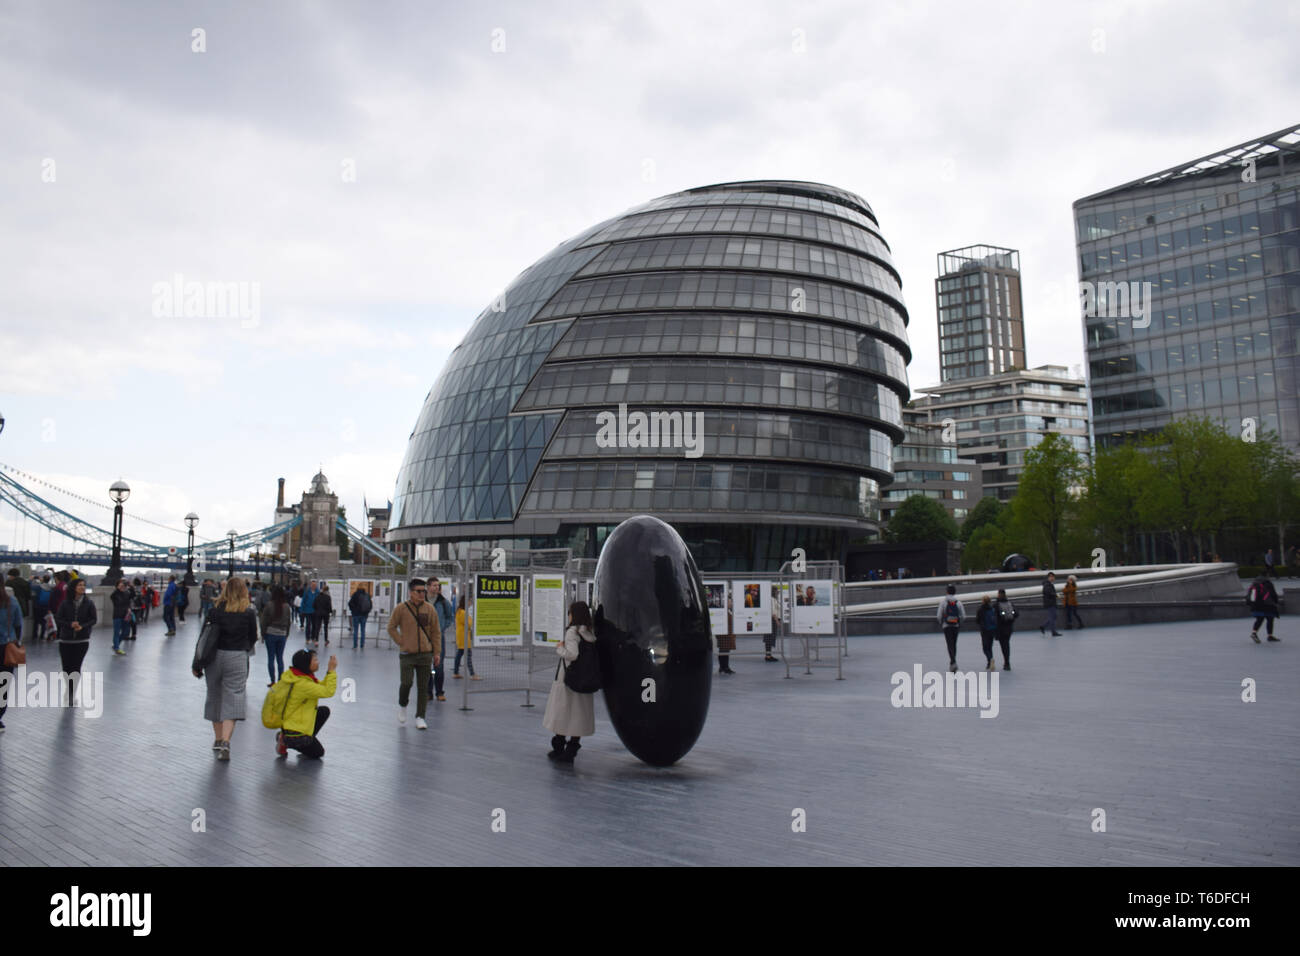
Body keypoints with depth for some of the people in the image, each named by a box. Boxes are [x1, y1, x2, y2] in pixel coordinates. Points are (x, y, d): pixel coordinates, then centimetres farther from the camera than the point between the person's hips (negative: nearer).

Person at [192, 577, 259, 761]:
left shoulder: (215, 610, -1)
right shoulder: (249, 612, -3)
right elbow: (253, 638, 6)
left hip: (214, 656, 2)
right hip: (237, 658, -2)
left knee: (215, 696, 17)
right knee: (233, 699, -2)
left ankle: (218, 740, 26)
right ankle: (225, 742, -17)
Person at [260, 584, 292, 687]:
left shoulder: (269, 605, -11)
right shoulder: (286, 606, -2)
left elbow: (264, 621, -6)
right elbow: (289, 622, 6)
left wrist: (263, 634, 5)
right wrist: (286, 635, 17)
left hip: (270, 634, -3)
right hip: (282, 635, 3)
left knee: (271, 658, 4)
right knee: (280, 658, 10)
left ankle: (273, 681, 4)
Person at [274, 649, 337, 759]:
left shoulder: (299, 676, -1)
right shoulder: (301, 684, -30)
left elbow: (322, 686, 5)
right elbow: (328, 691, -30)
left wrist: (331, 670, -8)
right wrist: (332, 670, -25)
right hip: (294, 735, -8)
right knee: (318, 753, 13)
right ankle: (286, 743, 3)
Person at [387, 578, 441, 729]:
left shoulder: (430, 610, 3)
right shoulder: (401, 608, -2)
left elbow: (435, 633, 7)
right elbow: (391, 627, 5)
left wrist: (437, 652, 2)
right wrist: (401, 642, -4)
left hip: (425, 654, 2)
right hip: (407, 654, -2)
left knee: (423, 687, 3)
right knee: (407, 682, -9)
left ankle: (420, 717, 12)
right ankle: (402, 705, 22)